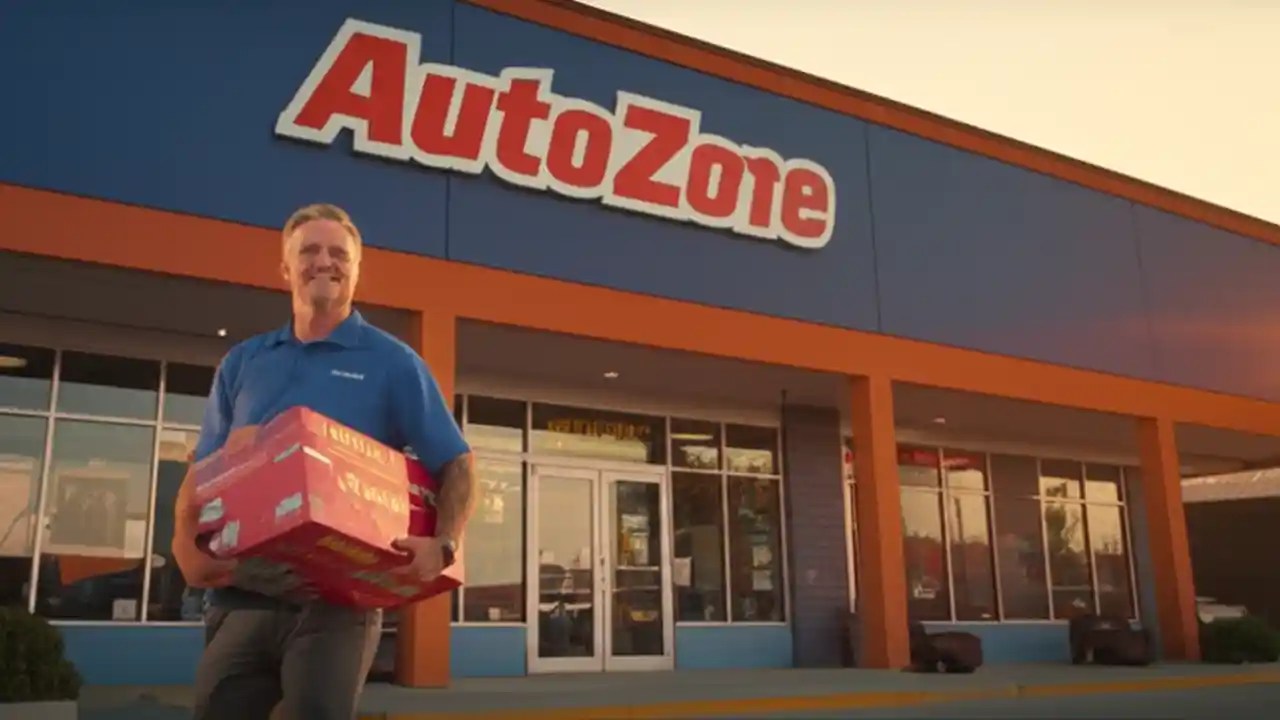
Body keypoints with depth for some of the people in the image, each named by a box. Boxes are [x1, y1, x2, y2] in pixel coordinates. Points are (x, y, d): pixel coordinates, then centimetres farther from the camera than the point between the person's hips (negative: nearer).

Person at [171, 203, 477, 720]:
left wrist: (443, 546, -18)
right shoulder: (242, 363, 15)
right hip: (241, 592, 4)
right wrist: (186, 545, -5)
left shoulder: (392, 362, 4)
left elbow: (456, 465, 0)